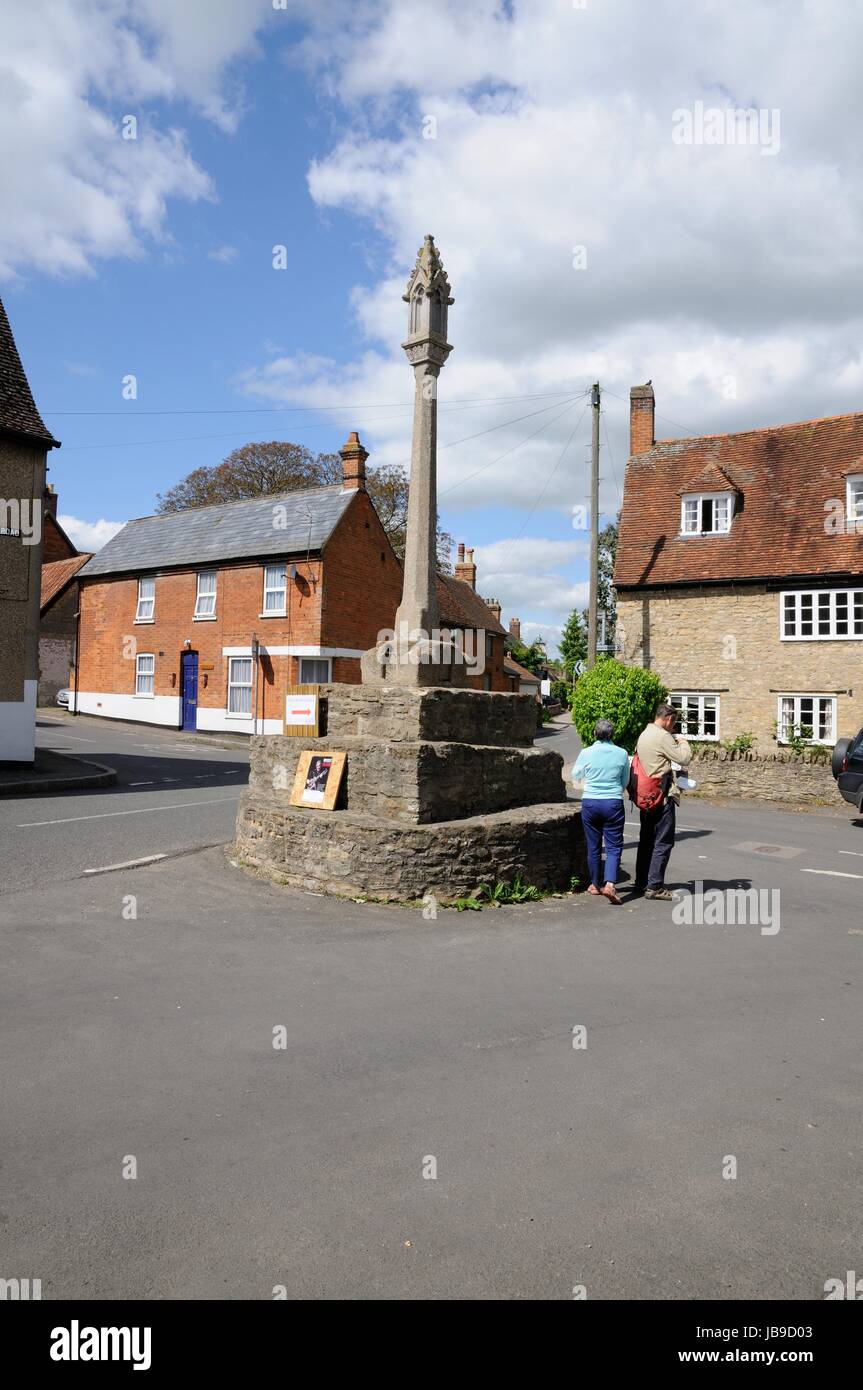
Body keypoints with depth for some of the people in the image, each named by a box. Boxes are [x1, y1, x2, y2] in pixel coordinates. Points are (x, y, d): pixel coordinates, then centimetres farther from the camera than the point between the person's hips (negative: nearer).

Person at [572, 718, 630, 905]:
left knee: (593, 846, 12)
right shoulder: (622, 754, -3)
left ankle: (596, 884, 23)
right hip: (613, 803, -1)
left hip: (590, 802, 1)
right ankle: (610, 884, -15)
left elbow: (575, 776, 12)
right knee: (614, 846, 2)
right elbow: (625, 781, 9)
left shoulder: (586, 753, -5)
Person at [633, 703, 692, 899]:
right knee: (663, 842, -4)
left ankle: (641, 882, 23)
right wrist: (684, 744, 4)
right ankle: (654, 886, -4)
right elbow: (685, 759, -15)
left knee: (646, 840, 16)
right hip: (662, 796, -9)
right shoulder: (663, 737, -15)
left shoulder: (644, 735, 13)